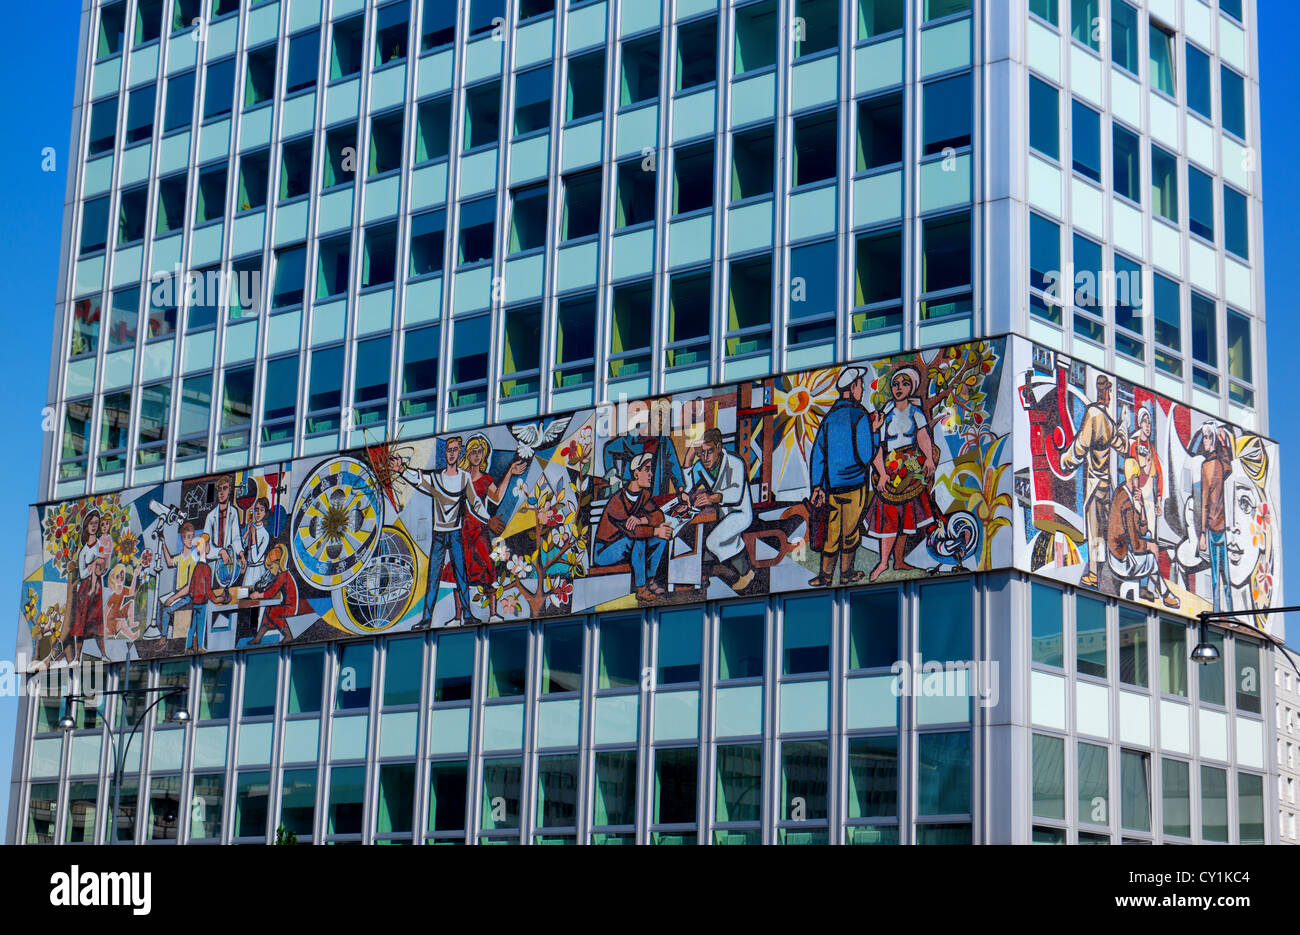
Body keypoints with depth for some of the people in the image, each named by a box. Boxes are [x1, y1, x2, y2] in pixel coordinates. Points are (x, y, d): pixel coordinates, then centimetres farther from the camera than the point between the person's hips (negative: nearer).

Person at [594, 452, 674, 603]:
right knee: (638, 538, -34)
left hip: (626, 547, 8)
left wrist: (641, 520, -28)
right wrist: (655, 531, -34)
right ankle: (640, 588, -28)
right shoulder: (617, 501, -25)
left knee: (663, 534, -7)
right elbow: (629, 530, -34)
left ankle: (650, 581, -2)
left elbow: (658, 515, -9)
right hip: (604, 552, -8)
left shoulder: (644, 494, 1)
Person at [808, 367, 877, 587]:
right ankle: (846, 573, 18)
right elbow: (866, 455, -13)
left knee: (832, 531, 11)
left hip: (832, 485, 5)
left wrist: (817, 486, 11)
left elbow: (816, 454, 6)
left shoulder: (830, 416, 6)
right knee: (851, 530, 8)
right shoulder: (859, 416, -11)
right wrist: (874, 432, 1)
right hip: (854, 483, -5)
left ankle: (825, 575, 11)